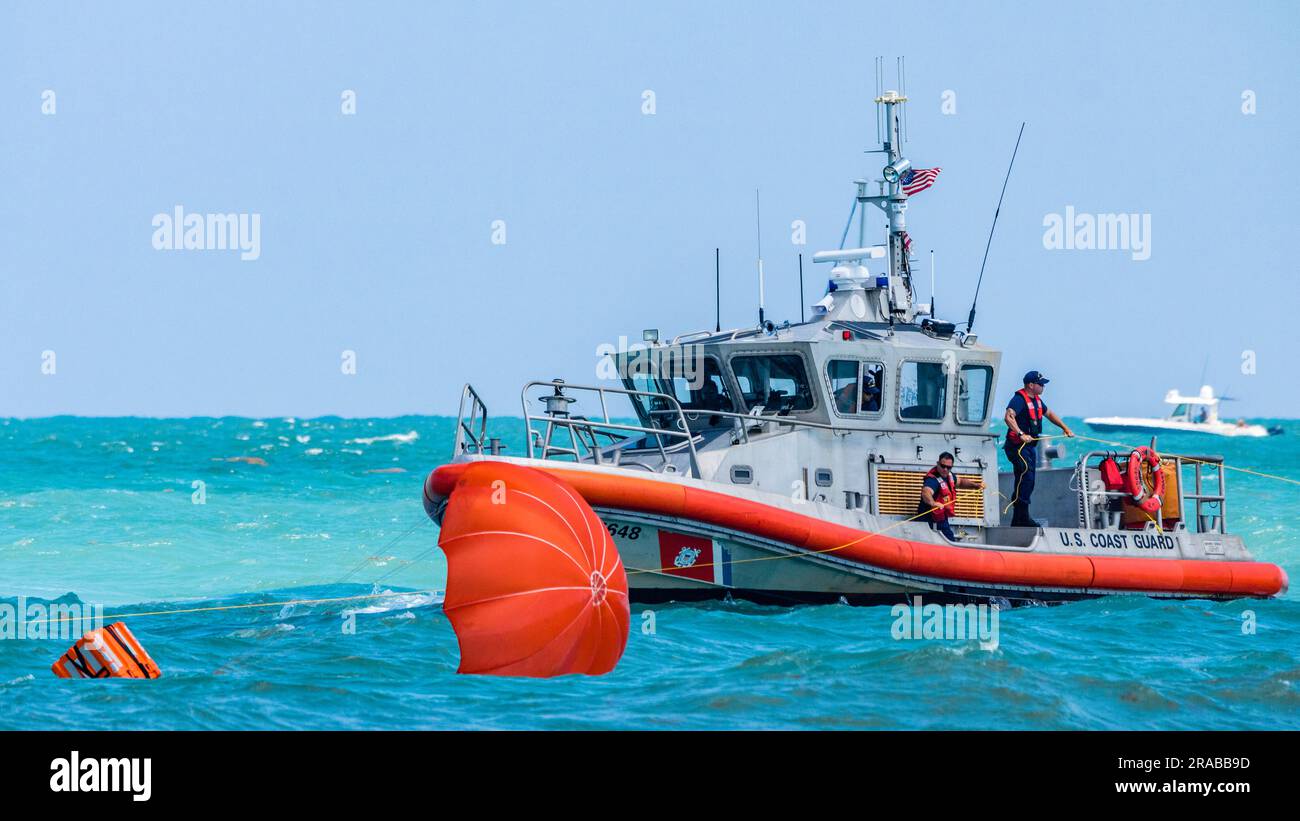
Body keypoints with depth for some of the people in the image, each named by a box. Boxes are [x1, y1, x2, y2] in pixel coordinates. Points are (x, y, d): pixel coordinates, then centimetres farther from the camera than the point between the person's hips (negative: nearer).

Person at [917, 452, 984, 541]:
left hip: (942, 521, 9)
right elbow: (926, 492, -48)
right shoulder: (933, 479, -26)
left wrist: (976, 485, 10)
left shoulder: (949, 475, 2)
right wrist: (933, 503, -69)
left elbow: (959, 481, 25)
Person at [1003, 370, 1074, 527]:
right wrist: (1021, 434, -42)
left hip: (1030, 446, 10)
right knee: (1026, 477, -20)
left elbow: (1049, 414, 32)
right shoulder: (1019, 399, -16)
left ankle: (1019, 520, 15)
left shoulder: (1036, 400, 15)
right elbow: (1009, 417, -32)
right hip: (1017, 446, -10)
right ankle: (1021, 518, -20)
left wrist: (1065, 428, 29)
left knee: (1028, 483, 10)